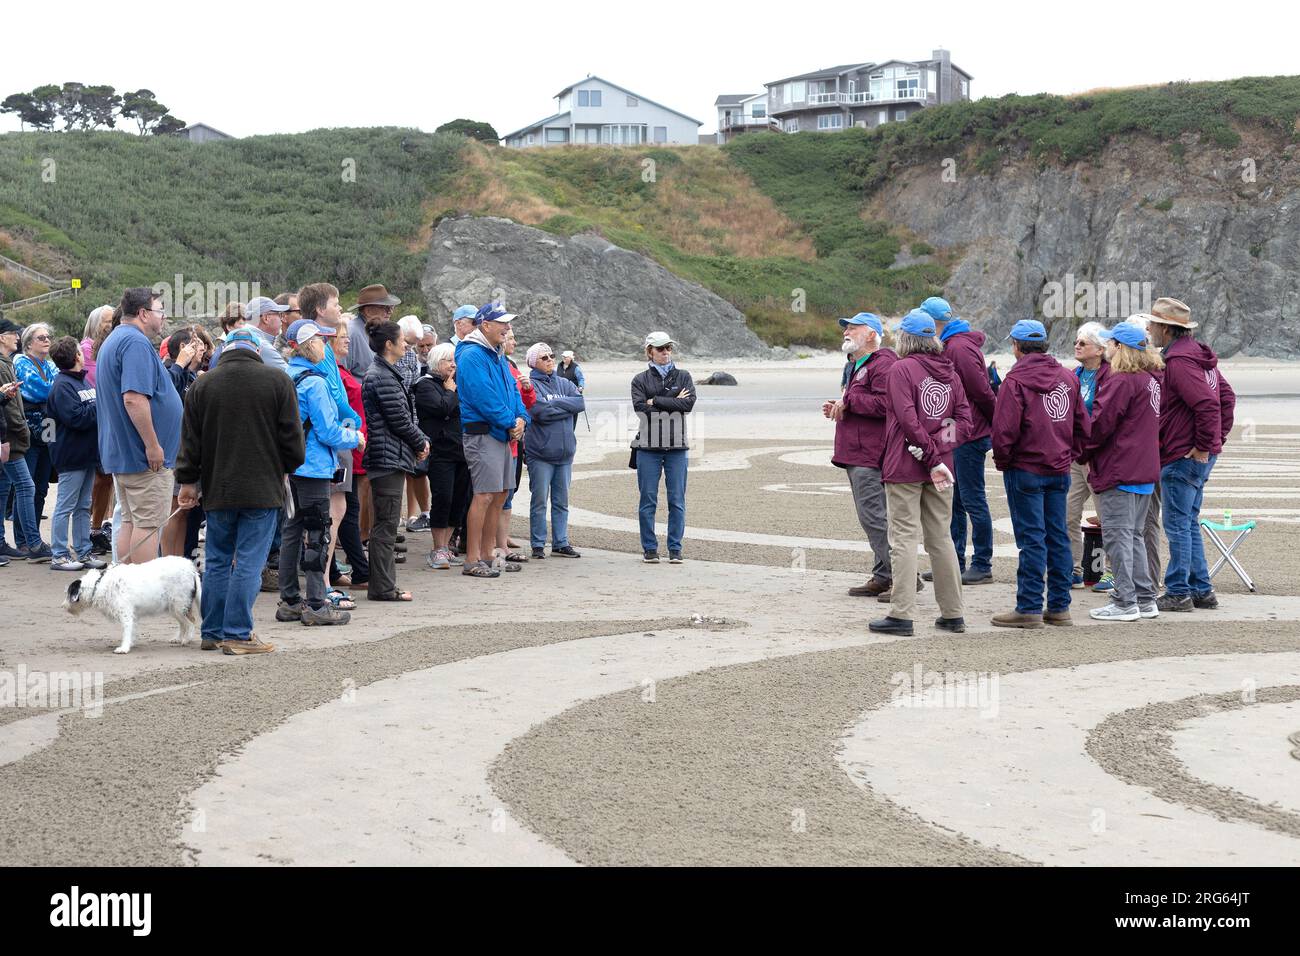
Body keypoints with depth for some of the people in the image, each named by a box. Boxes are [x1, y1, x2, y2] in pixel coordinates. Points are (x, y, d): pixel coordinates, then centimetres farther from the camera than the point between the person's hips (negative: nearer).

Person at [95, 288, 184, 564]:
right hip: (145, 457, -10)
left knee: (129, 522, 13)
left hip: (120, 454, 10)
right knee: (148, 524, -7)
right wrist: (153, 446, -22)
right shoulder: (136, 342, -16)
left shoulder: (113, 341, 19)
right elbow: (134, 398, -26)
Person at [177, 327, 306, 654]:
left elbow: (190, 441, 6)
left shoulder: (203, 384, 4)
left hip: (218, 490, 3)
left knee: (217, 560, 13)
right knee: (249, 562, -2)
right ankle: (238, 634, -3)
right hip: (262, 488, -3)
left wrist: (188, 481, 15)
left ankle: (212, 632, 17)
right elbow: (292, 436, -2)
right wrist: (286, 468, 15)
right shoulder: (277, 380, -4)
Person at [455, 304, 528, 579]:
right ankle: (472, 561, -8)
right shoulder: (472, 356, -13)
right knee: (484, 496, -11)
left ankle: (488, 553, 21)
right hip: (482, 434, -10)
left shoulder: (498, 357, 18)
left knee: (500, 495, 12)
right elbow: (483, 397, -19)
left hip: (502, 435, 10)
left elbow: (512, 390, 18)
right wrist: (510, 423, -14)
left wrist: (521, 418, -1)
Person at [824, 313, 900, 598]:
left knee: (873, 516, -12)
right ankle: (882, 578, 17)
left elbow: (885, 403, -25)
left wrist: (848, 400, -17)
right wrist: (838, 409, 13)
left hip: (869, 456, -11)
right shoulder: (858, 365, 23)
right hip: (856, 455, 11)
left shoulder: (883, 363, -12)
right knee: (871, 517, 12)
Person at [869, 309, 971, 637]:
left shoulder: (902, 368, -9)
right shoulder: (949, 371, 11)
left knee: (904, 539, -3)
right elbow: (964, 419, 6)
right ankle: (953, 613, 16)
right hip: (940, 468, 6)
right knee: (941, 538, 12)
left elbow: (908, 420, -17)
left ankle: (902, 614, -5)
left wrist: (931, 457, -14)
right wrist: (939, 448, -4)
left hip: (905, 466, -6)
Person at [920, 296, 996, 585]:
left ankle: (982, 566, 3)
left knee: (973, 501, -3)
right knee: (954, 501, 14)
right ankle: (954, 562, 21)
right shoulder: (952, 344, 15)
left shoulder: (959, 347, -18)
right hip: (960, 435, 10)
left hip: (969, 436, -10)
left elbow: (982, 392, -19)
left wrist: (994, 423, -7)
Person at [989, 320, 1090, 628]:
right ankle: (1059, 607, 14)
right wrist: (1069, 454, 15)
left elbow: (1004, 430, -16)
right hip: (1060, 471, 6)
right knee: (1058, 536, 10)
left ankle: (1029, 608, -1)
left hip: (1026, 469, -6)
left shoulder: (1015, 380, -12)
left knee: (1032, 538, -3)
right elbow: (1082, 424, 11)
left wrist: (1002, 461, -2)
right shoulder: (1068, 377, 9)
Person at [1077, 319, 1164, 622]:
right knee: (1134, 534, 16)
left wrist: (1084, 453, -4)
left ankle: (1125, 603, -2)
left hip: (1118, 470, -9)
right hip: (1145, 469, 9)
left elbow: (1101, 422, -17)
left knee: (1117, 535, -4)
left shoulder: (1121, 380, -16)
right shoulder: (1153, 380, 12)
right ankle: (1145, 598, 18)